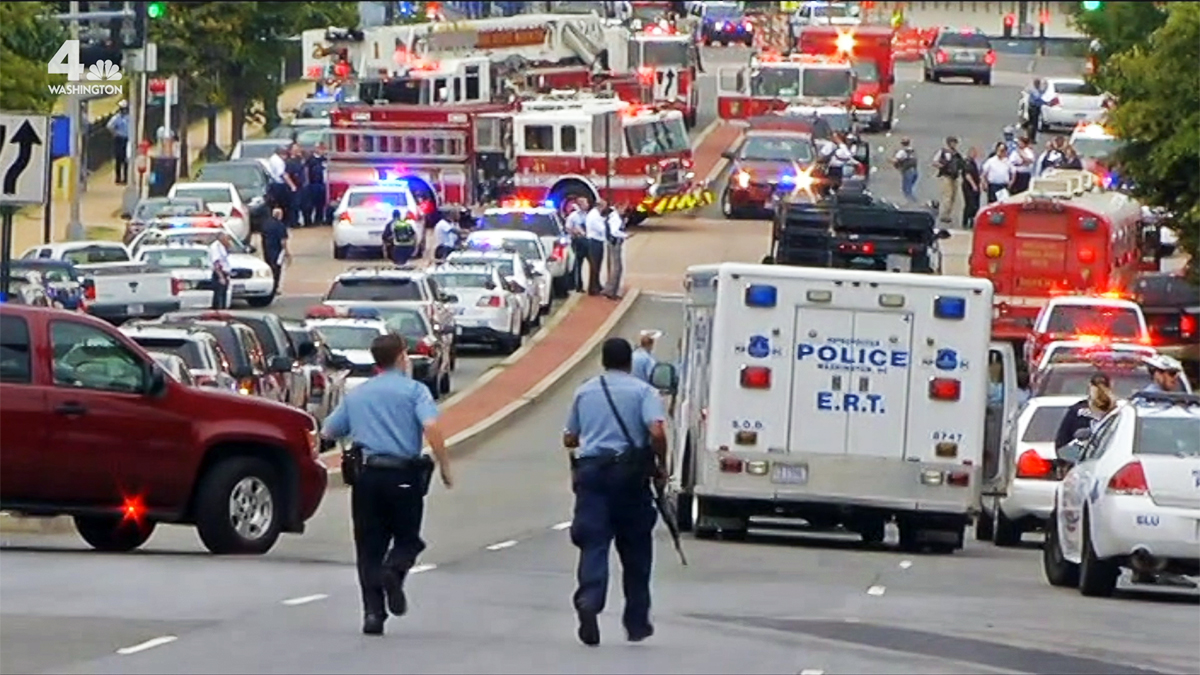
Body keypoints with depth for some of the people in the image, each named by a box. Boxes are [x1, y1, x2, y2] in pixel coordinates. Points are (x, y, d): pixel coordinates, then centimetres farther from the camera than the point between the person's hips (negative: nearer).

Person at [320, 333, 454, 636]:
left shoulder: (355, 395, 15)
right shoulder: (414, 390, 1)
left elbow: (328, 432, 19)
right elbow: (431, 427, -15)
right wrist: (444, 466, -7)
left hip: (366, 474, 3)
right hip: (404, 475, -3)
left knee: (369, 546, 7)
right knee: (408, 539, 11)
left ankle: (373, 612, -4)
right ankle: (394, 571, -22)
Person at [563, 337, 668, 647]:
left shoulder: (585, 392, 12)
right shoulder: (643, 391, 0)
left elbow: (569, 439, 18)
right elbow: (657, 432, -15)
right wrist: (661, 466, -1)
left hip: (591, 470, 2)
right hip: (630, 473, -2)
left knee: (593, 543, -6)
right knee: (635, 549, 11)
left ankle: (588, 601, -32)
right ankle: (637, 622, 18)